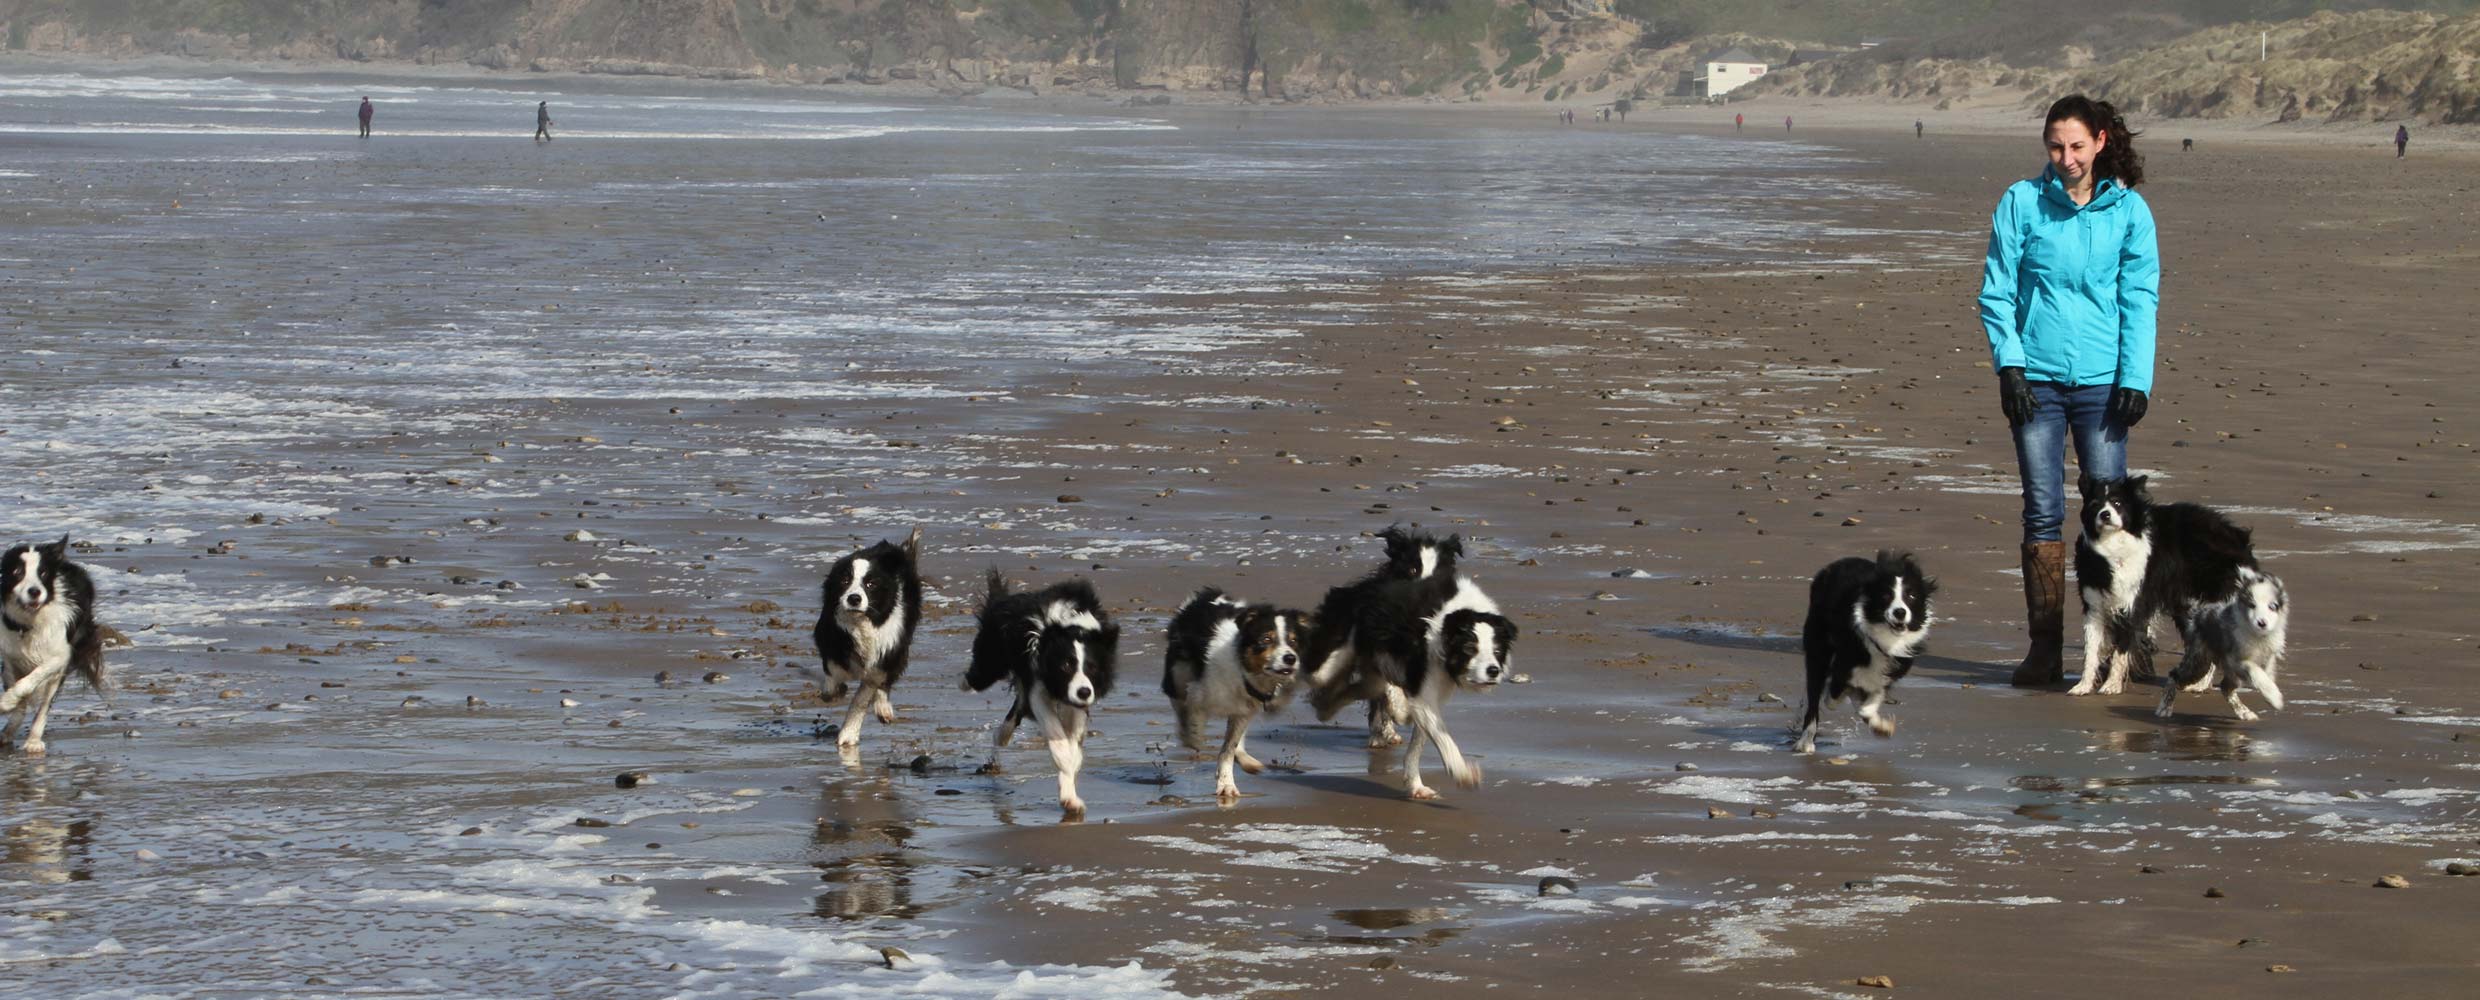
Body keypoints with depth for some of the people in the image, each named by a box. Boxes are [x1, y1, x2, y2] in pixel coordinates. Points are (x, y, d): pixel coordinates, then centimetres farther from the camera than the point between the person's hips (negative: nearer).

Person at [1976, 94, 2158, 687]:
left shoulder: (2128, 210, 4)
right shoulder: (2021, 203, 3)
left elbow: (2140, 300, 5)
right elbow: (1996, 292, 6)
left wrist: (2136, 380, -4)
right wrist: (2008, 364, -5)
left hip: (2101, 380, 0)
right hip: (2036, 379, 0)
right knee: (2043, 513, 0)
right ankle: (2044, 649, 4)